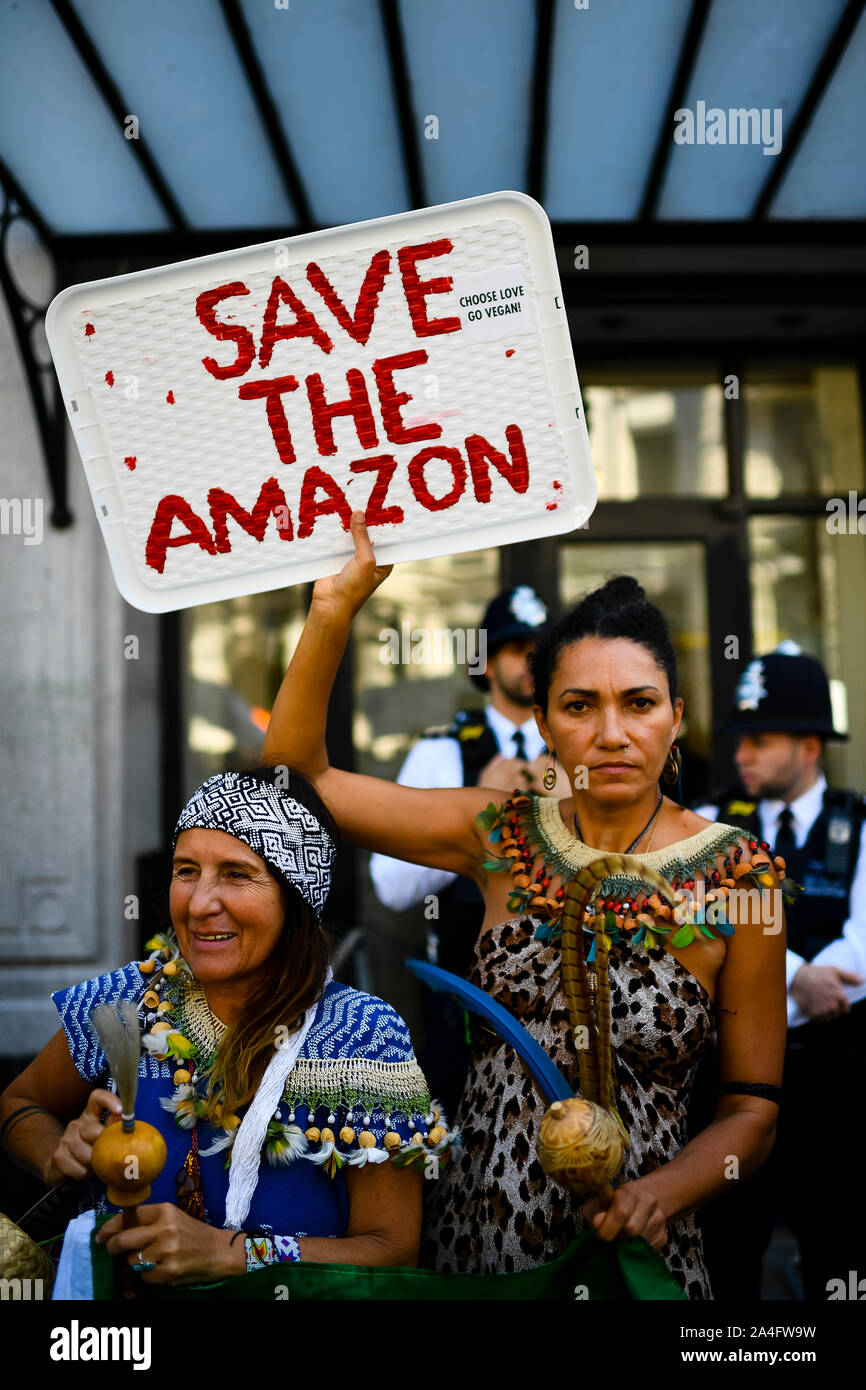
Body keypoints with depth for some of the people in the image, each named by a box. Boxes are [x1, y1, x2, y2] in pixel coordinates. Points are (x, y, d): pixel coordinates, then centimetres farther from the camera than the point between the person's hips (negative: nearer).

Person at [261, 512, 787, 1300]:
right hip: (474, 1233, 3)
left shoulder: (737, 877, -11)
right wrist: (335, 609, -13)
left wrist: (662, 1193, -23)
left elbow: (754, 1107, -5)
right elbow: (299, 773, -1)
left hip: (629, 1249, -2)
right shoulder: (504, 836, -3)